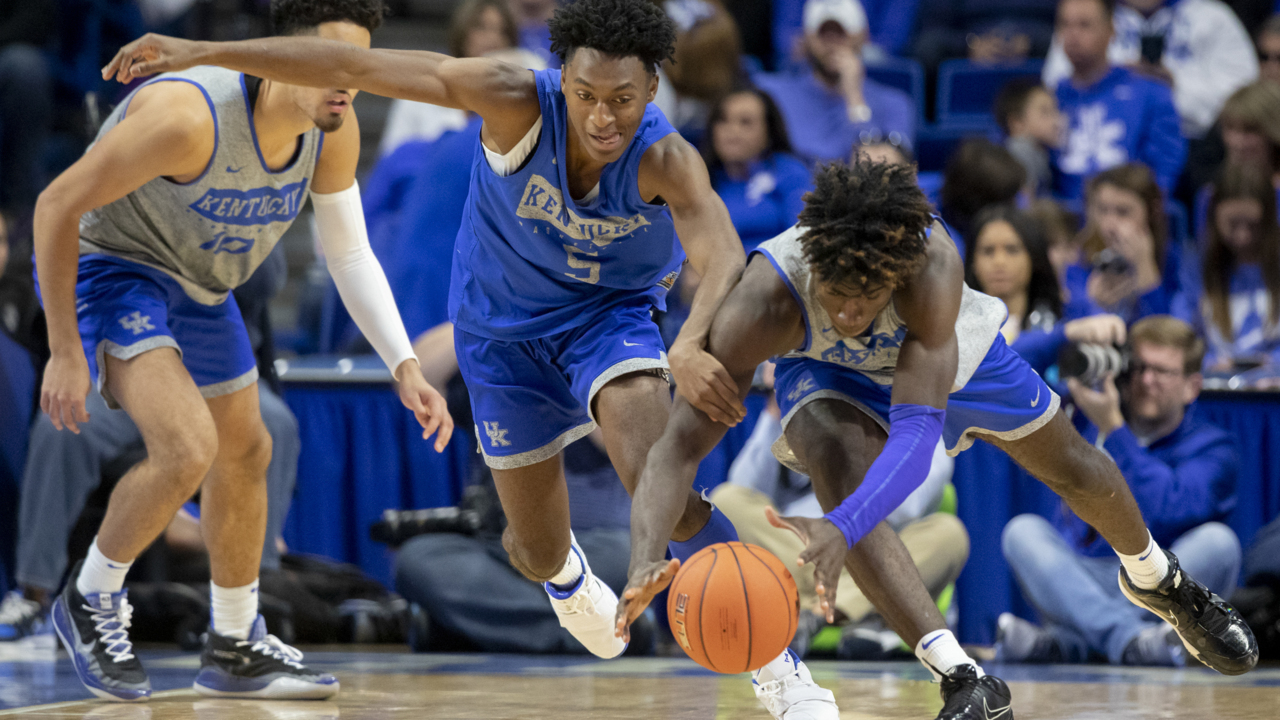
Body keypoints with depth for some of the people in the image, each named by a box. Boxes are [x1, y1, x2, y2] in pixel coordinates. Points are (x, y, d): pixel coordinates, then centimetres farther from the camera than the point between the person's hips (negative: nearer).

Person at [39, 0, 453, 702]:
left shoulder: (334, 130, -13)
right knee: (188, 448, -26)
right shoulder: (190, 117, -36)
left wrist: (404, 367, -12)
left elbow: (350, 255, 0)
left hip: (197, 288, 8)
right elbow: (57, 205, -28)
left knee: (244, 455, 18)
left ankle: (236, 649, 39)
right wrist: (66, 352, -25)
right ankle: (91, 600, 1)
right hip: (109, 268, -8)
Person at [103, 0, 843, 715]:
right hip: (506, 331, 2)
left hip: (609, 314, -2)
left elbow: (724, 257, -52)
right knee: (537, 546, 11)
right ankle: (566, 576, 53)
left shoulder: (664, 161, -33)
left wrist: (690, 346, -73)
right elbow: (355, 65, -28)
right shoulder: (519, 103, -31)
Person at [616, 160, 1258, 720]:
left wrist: (842, 530, -69)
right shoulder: (765, 304, -44)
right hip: (830, 372, -1)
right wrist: (646, 562, -63)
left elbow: (916, 432, -53)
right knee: (837, 462, -34)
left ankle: (1153, 576, 55)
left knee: (1071, 467, 19)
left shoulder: (931, 263, -47)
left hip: (953, 346, 1)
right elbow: (680, 445, -45)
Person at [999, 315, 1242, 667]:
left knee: (1217, 541, -29)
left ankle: (1068, 641, -42)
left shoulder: (1212, 449, 1)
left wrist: (1113, 431, -18)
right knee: (1023, 530, -22)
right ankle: (1130, 639, -49)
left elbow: (1165, 512, -18)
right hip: (1079, 585, 2)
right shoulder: (1091, 417, 12)